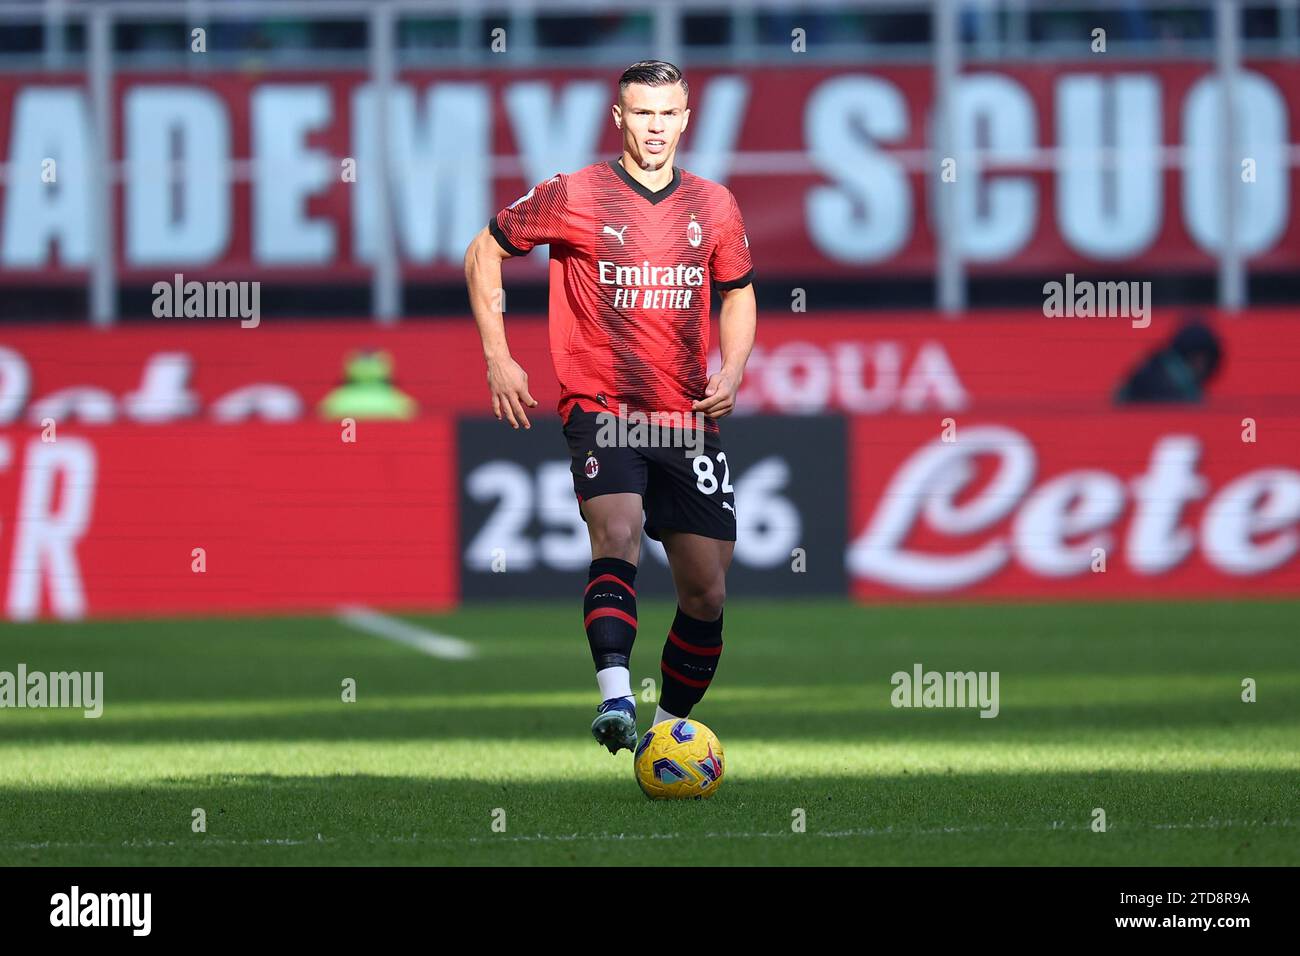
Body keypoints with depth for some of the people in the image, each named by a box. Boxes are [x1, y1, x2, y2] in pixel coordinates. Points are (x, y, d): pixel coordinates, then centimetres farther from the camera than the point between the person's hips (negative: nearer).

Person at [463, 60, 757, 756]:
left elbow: (737, 294, 23)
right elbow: (483, 253, 9)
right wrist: (497, 358, 2)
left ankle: (671, 724, 20)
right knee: (617, 535, -31)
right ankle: (614, 698, -41)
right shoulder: (573, 196, -2)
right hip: (601, 408, -4)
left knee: (706, 591, 3)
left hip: (688, 420, 4)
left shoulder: (713, 206, 8)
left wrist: (731, 371, 4)